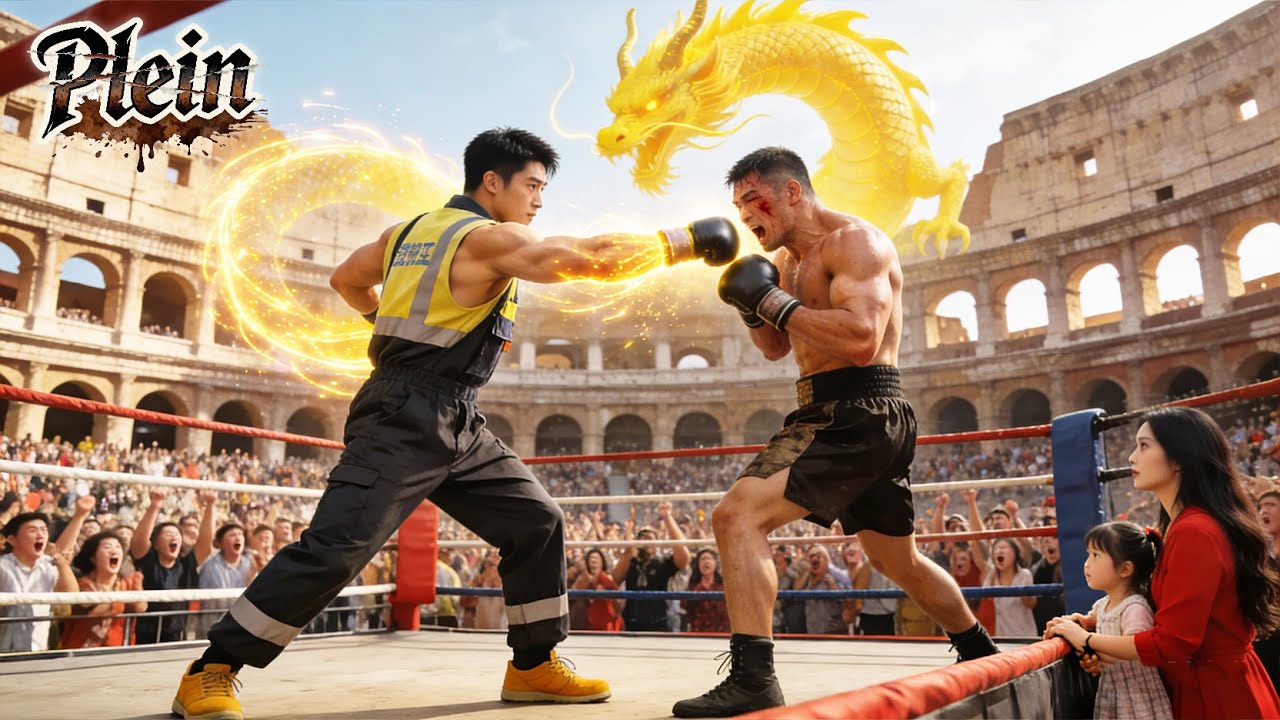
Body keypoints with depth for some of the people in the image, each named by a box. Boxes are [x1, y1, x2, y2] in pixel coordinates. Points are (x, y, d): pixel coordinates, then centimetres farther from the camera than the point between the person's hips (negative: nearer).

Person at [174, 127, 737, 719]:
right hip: (404, 418, -10)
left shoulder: (410, 231, 15)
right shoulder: (490, 239, -11)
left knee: (538, 523, 7)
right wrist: (680, 243, -8)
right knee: (334, 549, -8)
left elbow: (347, 281, 25)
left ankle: (534, 667, 17)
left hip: (454, 424, 10)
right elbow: (593, 257, -17)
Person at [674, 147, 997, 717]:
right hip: (837, 418, 10)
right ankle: (982, 656, 46)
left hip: (857, 415, -10)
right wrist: (751, 303, 3)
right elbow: (775, 349, 22)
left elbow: (861, 338, -25)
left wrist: (775, 301, -19)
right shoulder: (787, 259, 16)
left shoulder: (854, 241, -11)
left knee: (738, 515, -22)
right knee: (899, 561, 25)